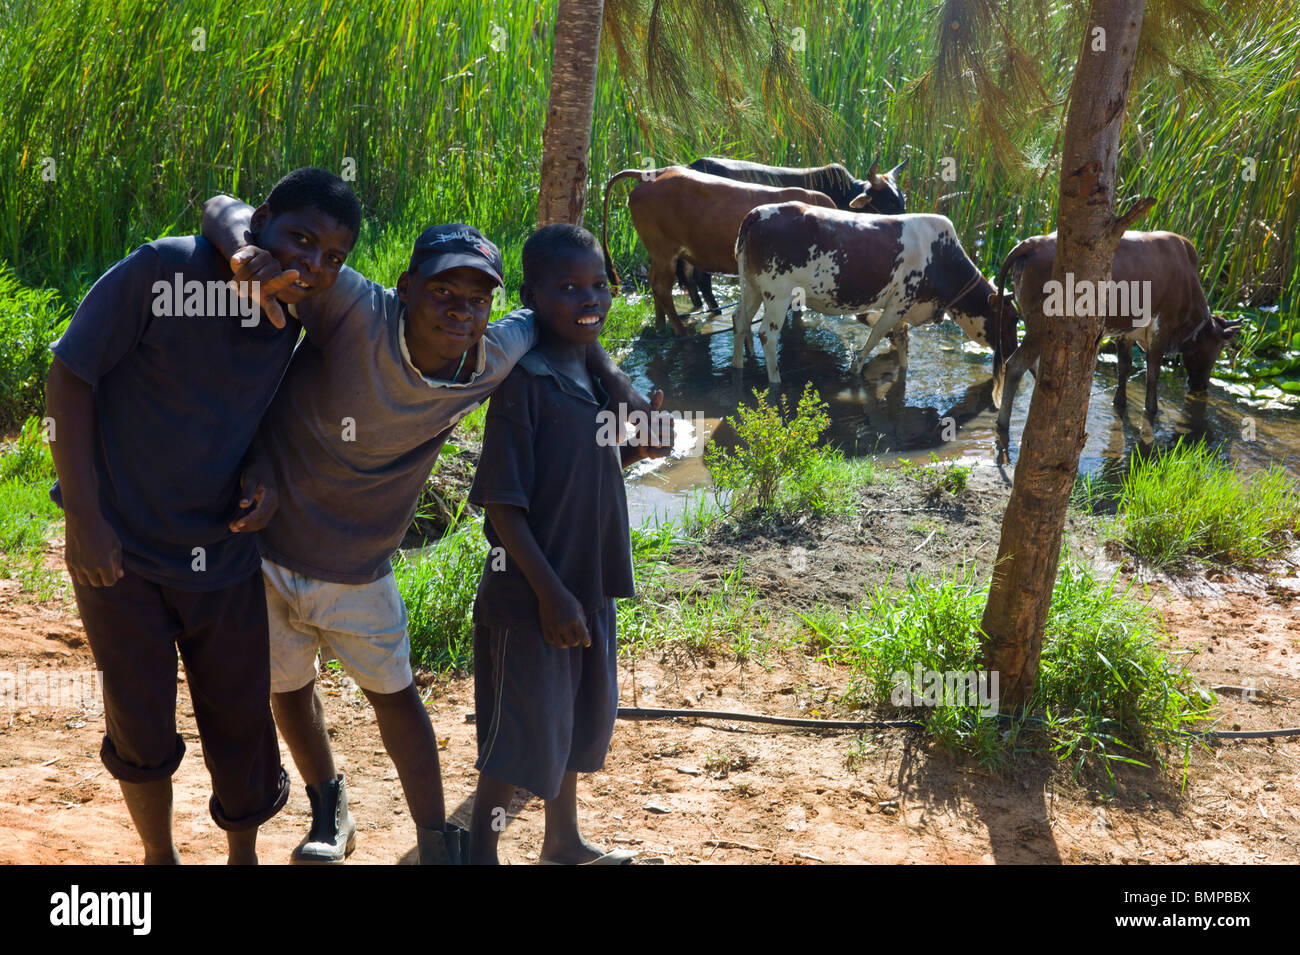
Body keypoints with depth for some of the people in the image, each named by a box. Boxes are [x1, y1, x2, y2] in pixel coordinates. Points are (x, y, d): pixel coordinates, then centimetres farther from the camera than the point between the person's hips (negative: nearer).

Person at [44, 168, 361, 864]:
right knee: (141, 730, 9)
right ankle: (159, 855, 33)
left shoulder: (298, 314, -3)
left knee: (241, 721, 13)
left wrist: (260, 472, -8)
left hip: (222, 554, 4)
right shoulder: (161, 271, -20)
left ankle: (243, 853, 35)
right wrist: (85, 515, -17)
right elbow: (69, 376, -15)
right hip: (121, 549, -4)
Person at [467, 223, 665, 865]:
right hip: (530, 596, -8)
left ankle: (564, 842, 40)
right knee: (521, 738, 1)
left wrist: (638, 447, -2)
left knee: (579, 721, 22)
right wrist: (550, 592, -22)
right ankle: (481, 850, 19)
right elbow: (502, 503, -20)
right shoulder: (523, 383, -19)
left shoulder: (592, 376, 5)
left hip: (589, 589, 9)